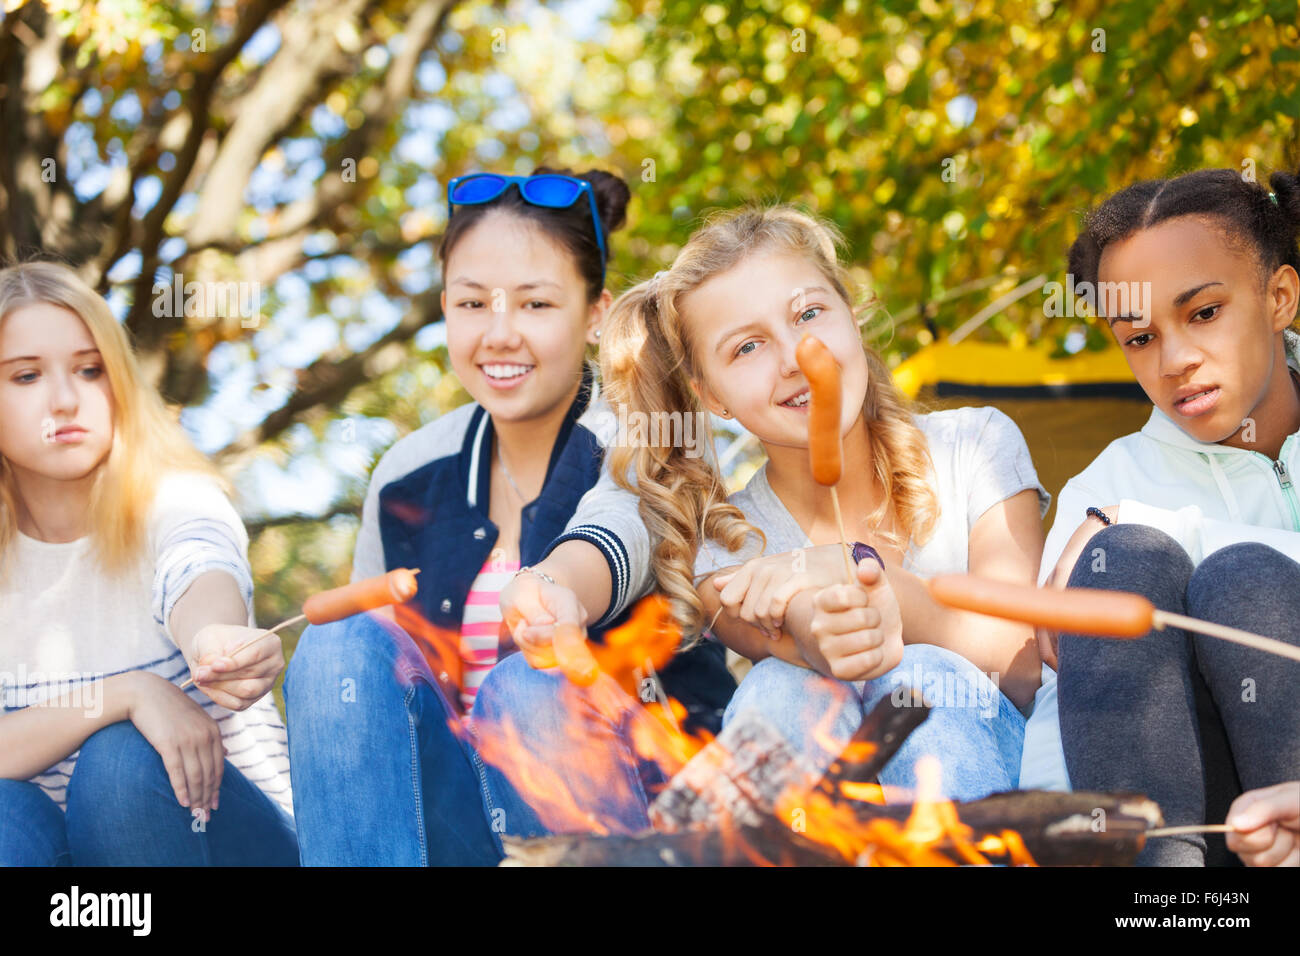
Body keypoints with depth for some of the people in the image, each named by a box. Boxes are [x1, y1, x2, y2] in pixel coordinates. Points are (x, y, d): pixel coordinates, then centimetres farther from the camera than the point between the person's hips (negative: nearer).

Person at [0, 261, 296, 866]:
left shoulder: (177, 500, -9)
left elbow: (201, 577, -34)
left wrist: (215, 638, -60)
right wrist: (126, 693, -31)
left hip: (228, 829, -1)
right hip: (50, 840, 1)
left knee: (121, 762, -32)